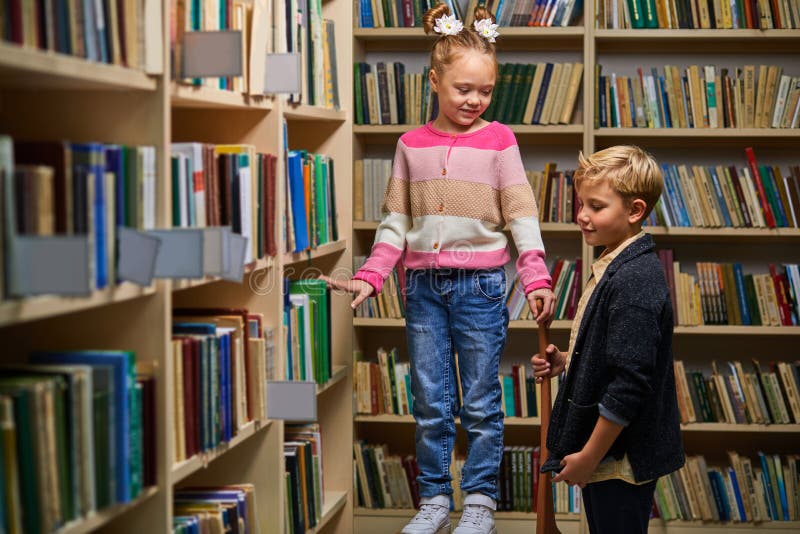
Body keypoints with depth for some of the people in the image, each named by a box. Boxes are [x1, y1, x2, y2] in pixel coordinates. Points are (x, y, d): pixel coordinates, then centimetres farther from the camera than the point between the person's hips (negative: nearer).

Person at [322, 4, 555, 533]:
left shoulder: (499, 141, -1)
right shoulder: (412, 144, 6)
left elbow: (522, 216, -4)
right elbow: (397, 221, 9)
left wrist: (537, 279, -16)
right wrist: (369, 278, -1)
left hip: (480, 285, -2)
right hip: (424, 287, 3)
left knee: (481, 404, 6)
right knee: (431, 404, 9)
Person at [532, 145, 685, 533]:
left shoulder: (633, 282, -23)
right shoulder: (616, 268, 9)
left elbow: (629, 384, -26)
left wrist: (589, 456, -20)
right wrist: (567, 362, 6)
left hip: (620, 458, -10)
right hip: (602, 452, 10)